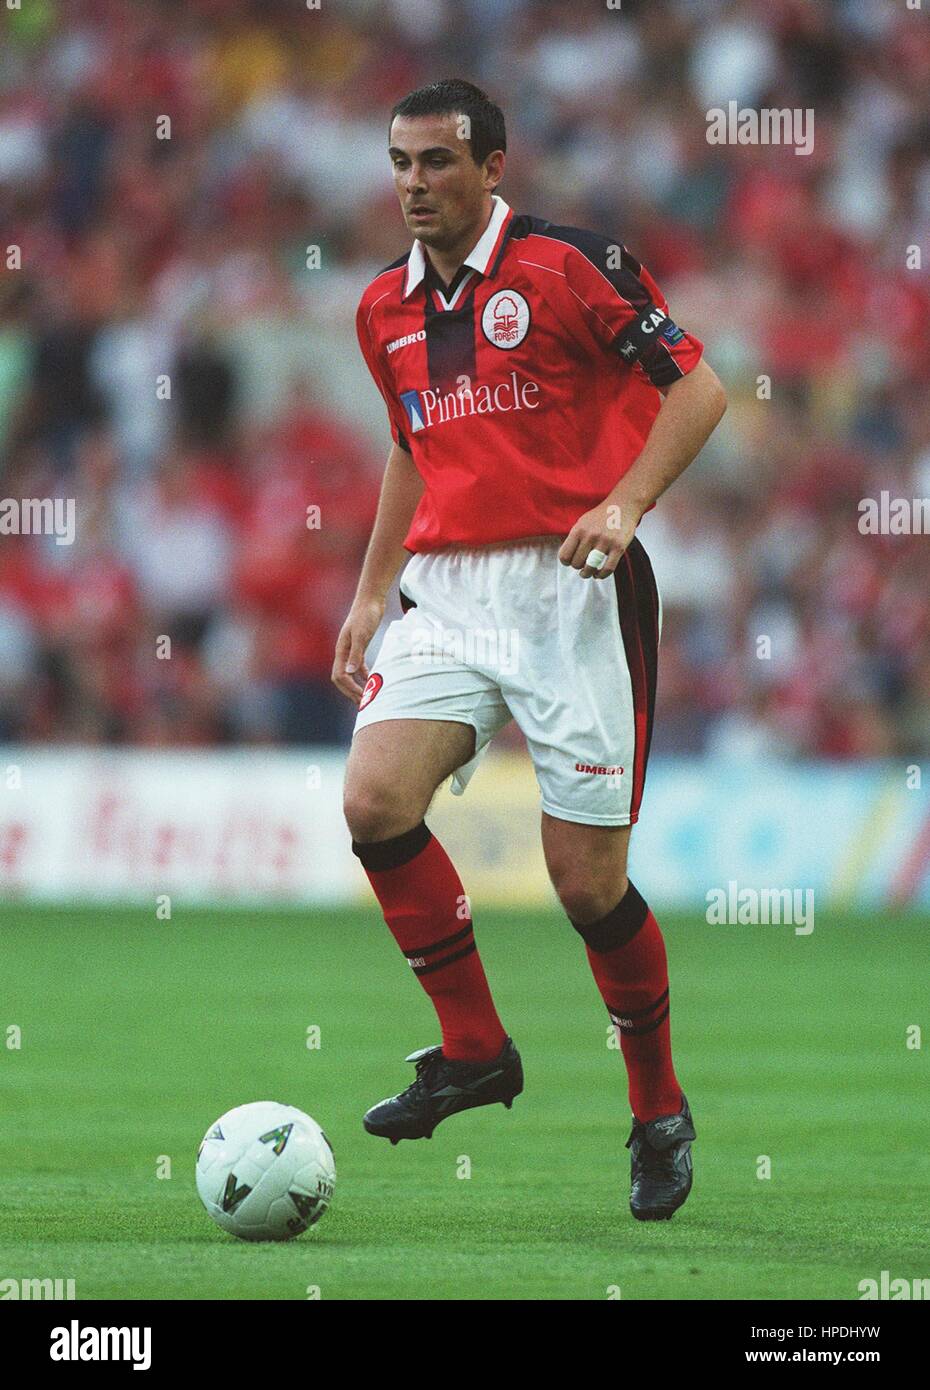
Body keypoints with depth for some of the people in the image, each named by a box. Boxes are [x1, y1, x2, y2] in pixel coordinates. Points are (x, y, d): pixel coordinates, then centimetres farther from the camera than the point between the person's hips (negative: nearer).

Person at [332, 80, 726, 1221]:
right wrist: (368, 594, 21)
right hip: (447, 594, 5)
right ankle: (472, 1050, -1)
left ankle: (660, 1111, 16)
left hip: (570, 589, -5)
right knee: (374, 799, -18)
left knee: (587, 878, -5)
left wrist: (625, 502, -19)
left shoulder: (570, 266, -7)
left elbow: (696, 388, -6)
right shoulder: (386, 310, 13)